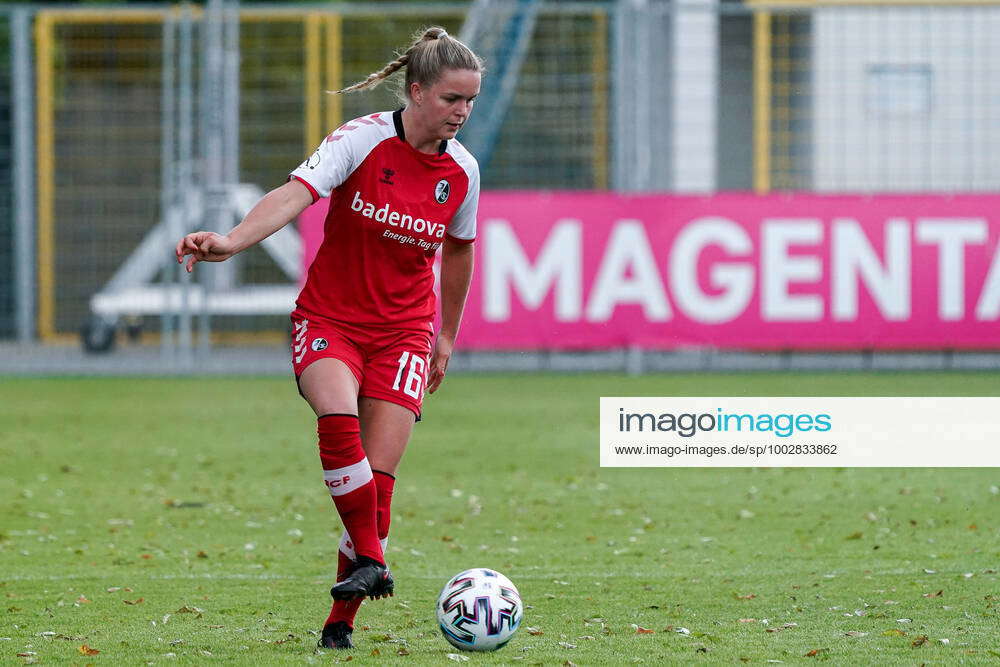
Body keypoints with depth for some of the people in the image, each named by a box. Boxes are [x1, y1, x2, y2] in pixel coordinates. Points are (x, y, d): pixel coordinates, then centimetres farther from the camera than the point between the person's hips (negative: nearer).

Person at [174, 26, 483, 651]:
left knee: (378, 476, -8)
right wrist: (234, 241, -45)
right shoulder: (361, 139, -14)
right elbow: (296, 194, -28)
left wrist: (446, 338, 24)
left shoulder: (462, 170, -1)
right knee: (338, 417, -33)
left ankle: (341, 620, 3)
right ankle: (370, 560, -25)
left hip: (403, 331, 3)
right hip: (328, 318, -3)